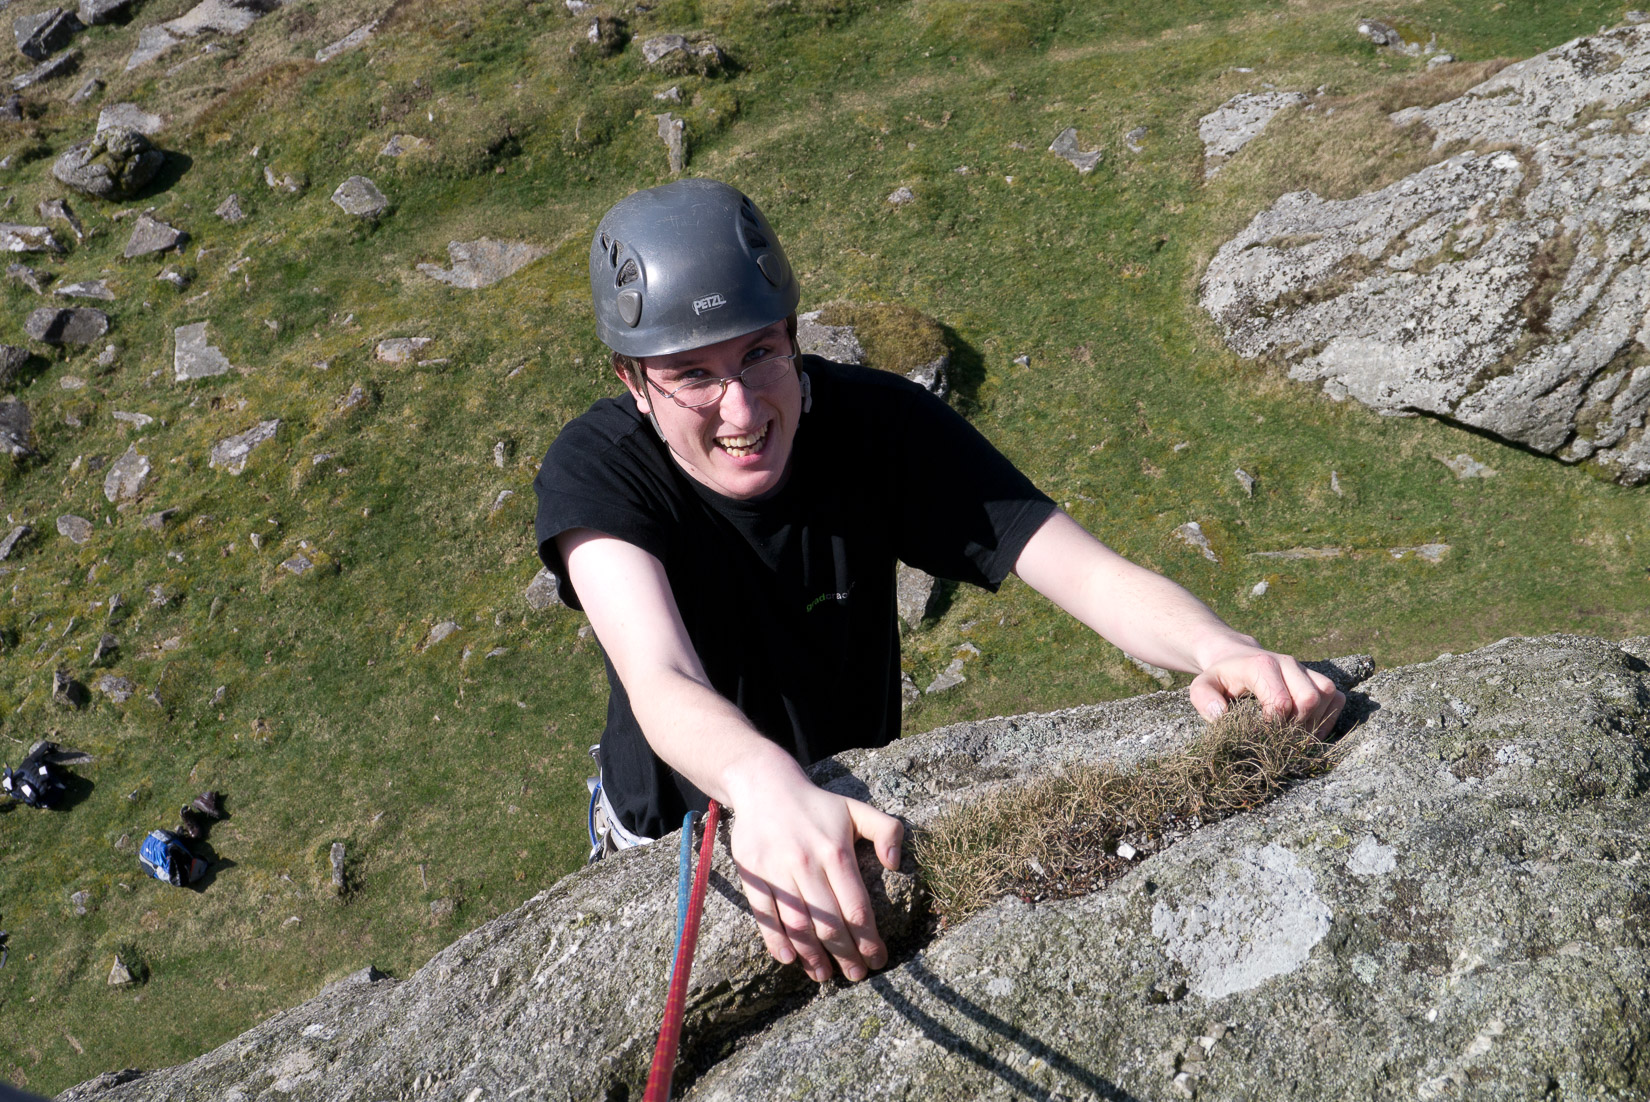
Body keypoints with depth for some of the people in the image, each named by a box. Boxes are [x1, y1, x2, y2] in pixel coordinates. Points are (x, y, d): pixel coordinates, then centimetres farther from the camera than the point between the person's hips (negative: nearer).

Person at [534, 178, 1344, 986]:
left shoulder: (880, 423, -21)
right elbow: (660, 683, -43)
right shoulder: (594, 470, -26)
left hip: (857, 797, 2)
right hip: (673, 839, -1)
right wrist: (763, 784, -66)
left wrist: (1216, 649, -50)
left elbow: (1091, 574, -28)